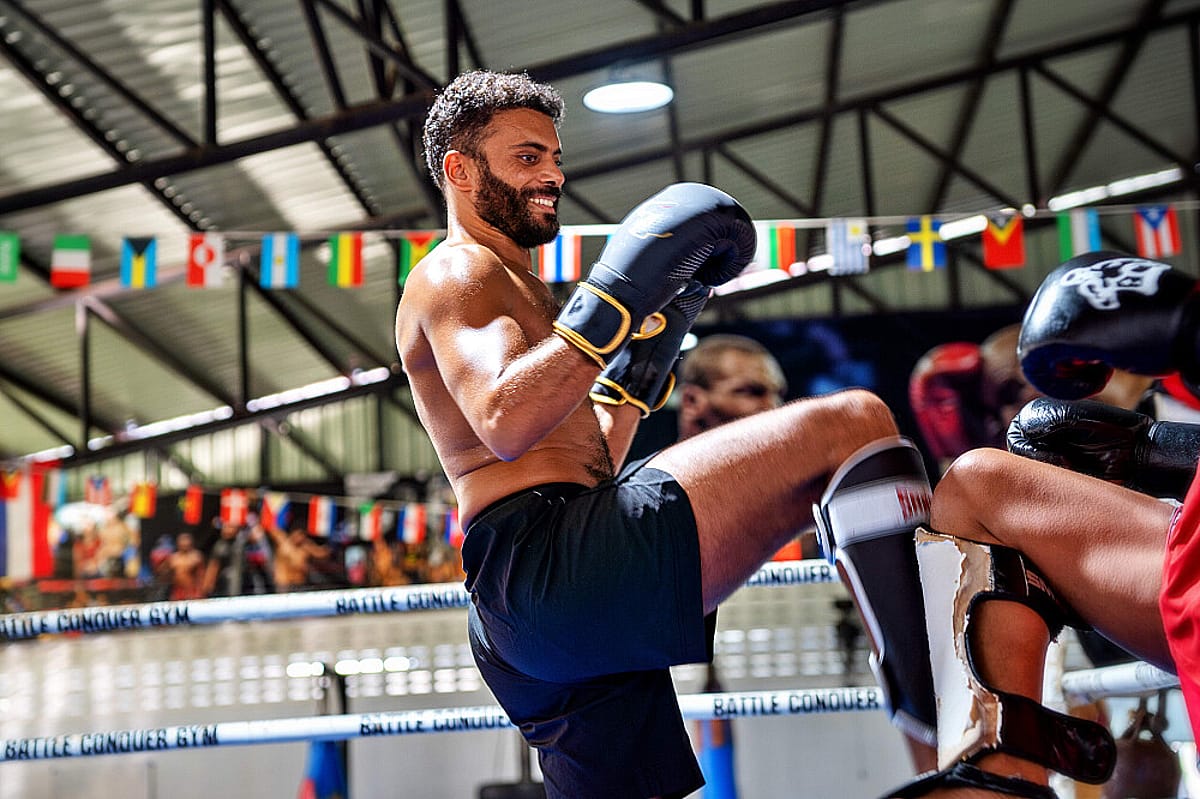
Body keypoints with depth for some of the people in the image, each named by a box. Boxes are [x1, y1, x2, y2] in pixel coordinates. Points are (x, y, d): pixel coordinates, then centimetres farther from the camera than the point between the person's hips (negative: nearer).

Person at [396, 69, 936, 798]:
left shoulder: (508, 287, 32)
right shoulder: (455, 275, 1)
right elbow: (505, 426, -20)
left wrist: (647, 344, 24)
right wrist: (620, 294, -18)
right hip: (544, 559, -11)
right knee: (853, 422, -18)